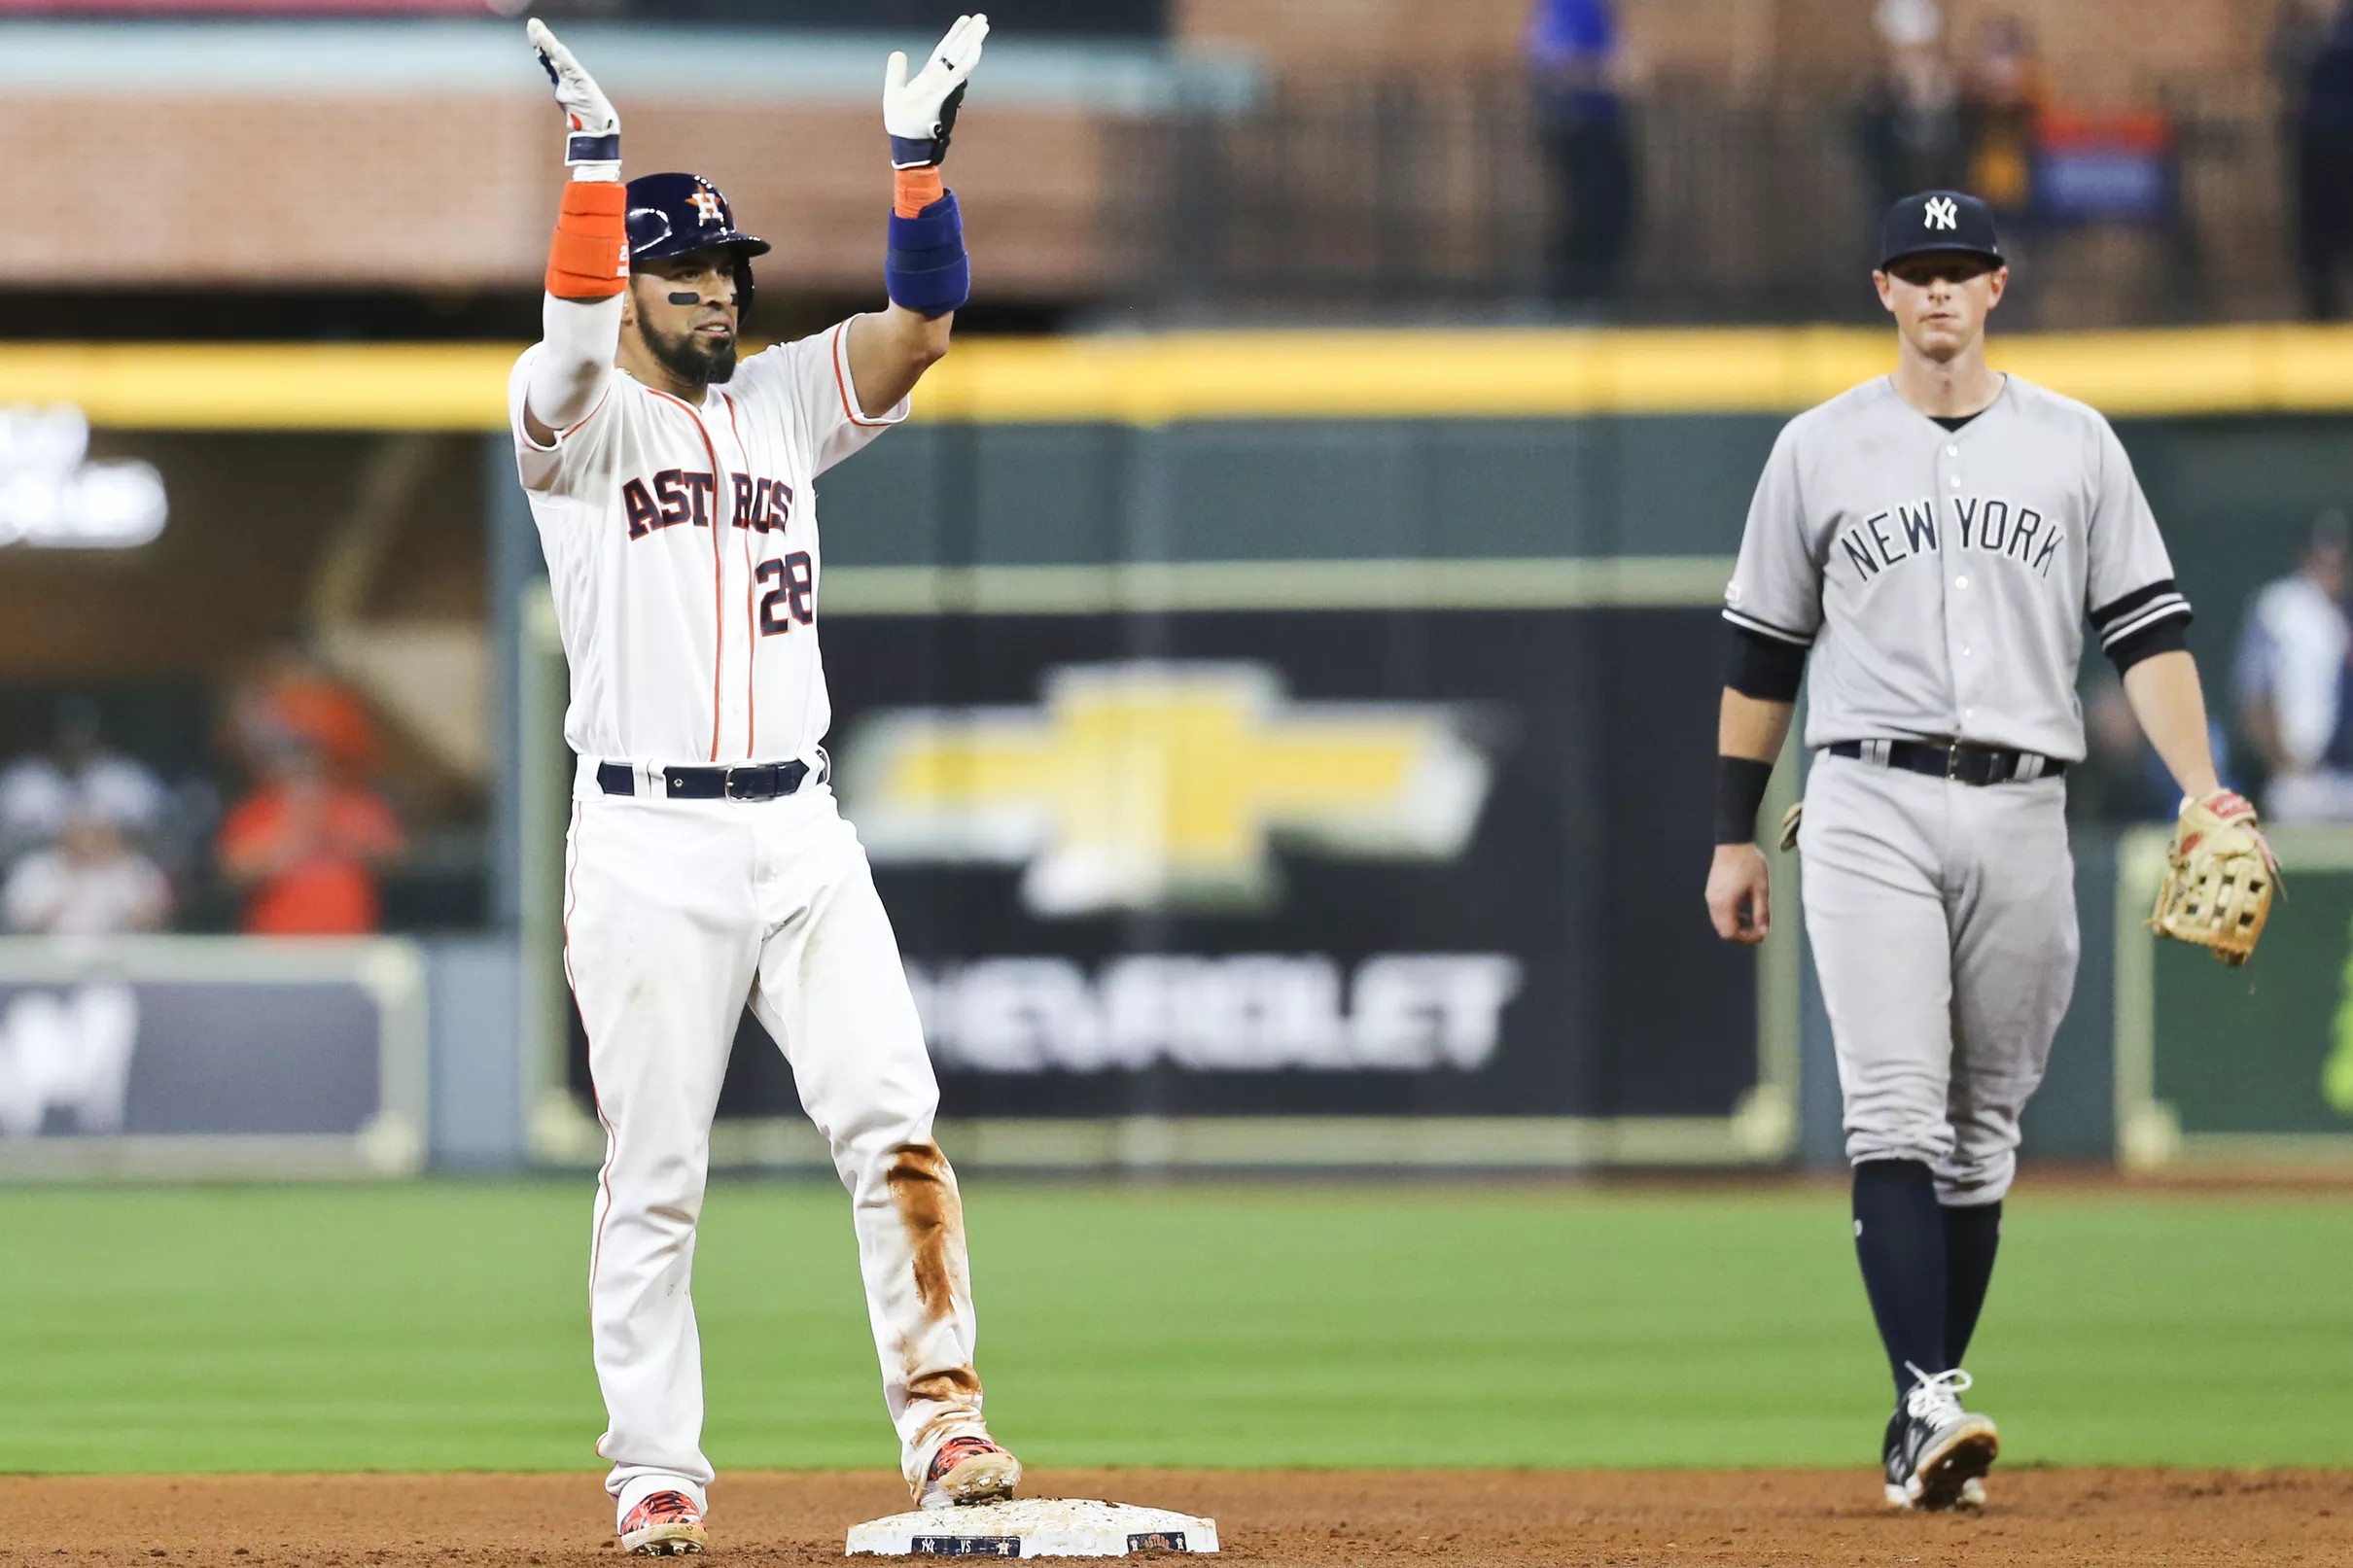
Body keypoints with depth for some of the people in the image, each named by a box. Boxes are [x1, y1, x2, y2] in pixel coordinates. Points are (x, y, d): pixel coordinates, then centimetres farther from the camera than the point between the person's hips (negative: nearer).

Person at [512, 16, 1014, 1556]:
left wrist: (923, 159, -14)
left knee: (893, 1123, -9)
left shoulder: (785, 400, 13)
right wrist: (598, 160, -34)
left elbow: (923, 320, 0)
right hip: (645, 847, -4)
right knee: (654, 1172, 1)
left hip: (800, 836, 4)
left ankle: (941, 1424, -12)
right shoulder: (575, 419, 0)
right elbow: (574, 339, -22)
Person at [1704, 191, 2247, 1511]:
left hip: (2021, 813, 2)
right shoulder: (1820, 450, 8)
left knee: (1982, 1130, 6)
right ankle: (1932, 1402, -24)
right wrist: (1735, 836, 10)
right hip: (1871, 809, -2)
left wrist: (2200, 788, -9)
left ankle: (1923, 1432, 14)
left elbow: (2149, 628, 4)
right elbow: (1763, 654, 12)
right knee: (1896, 1108, -15)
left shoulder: (2075, 444, 9)